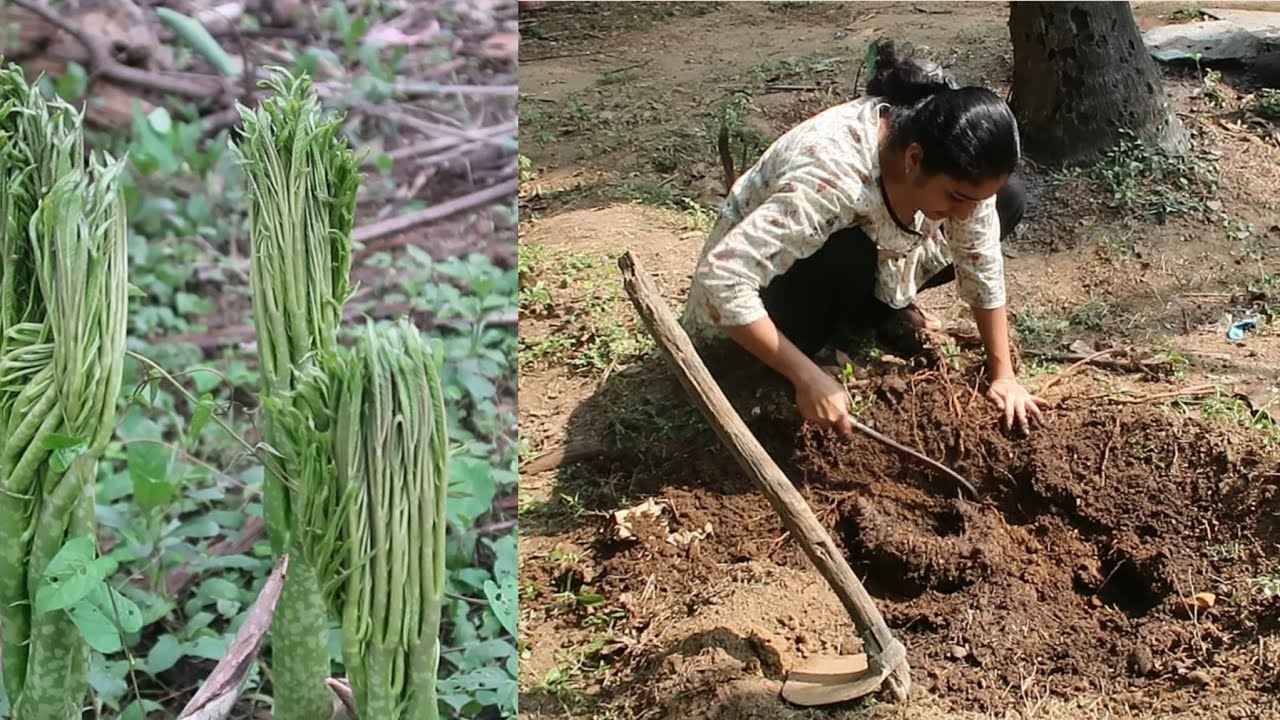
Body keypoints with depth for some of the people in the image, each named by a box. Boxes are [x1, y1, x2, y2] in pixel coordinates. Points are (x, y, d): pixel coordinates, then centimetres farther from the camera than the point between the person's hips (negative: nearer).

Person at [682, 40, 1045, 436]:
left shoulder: (956, 166, -24)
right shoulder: (833, 175, -42)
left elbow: (983, 264, -11)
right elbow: (721, 277, -46)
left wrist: (1004, 375, -12)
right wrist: (808, 378, -44)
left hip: (873, 245, 6)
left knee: (1010, 200, -8)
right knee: (848, 251, -39)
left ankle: (881, 307, 5)